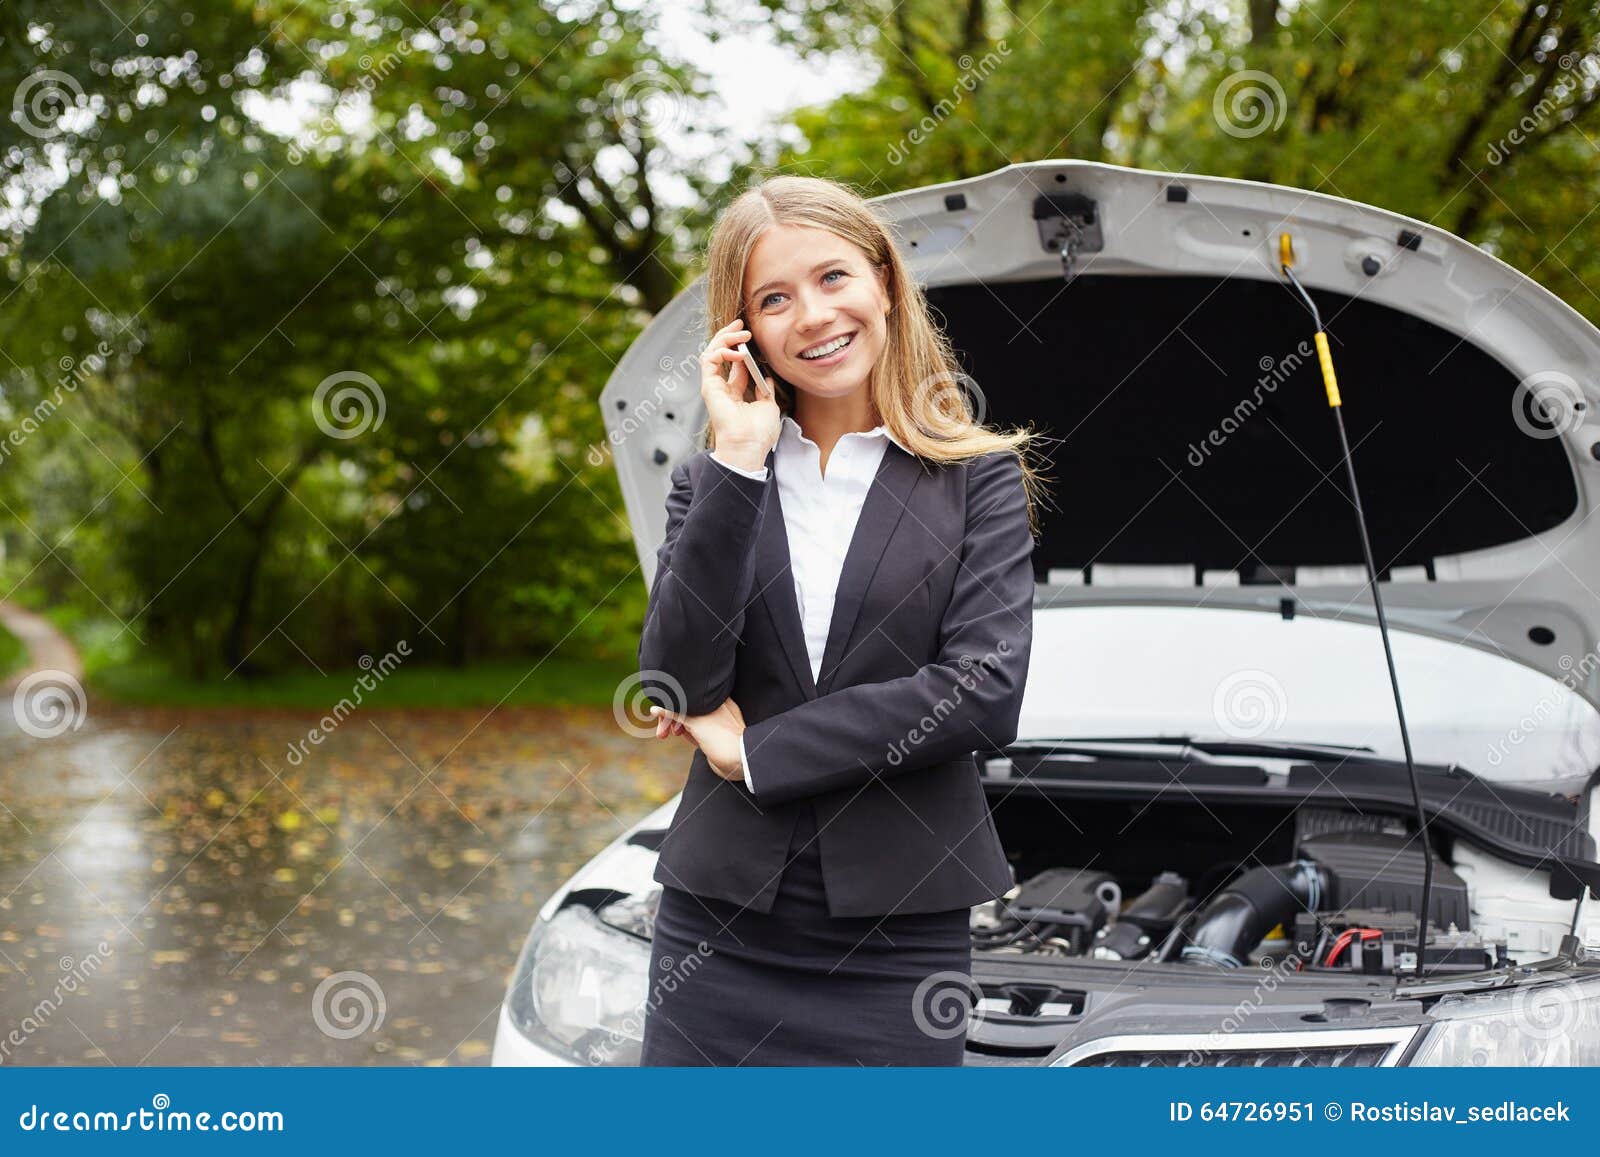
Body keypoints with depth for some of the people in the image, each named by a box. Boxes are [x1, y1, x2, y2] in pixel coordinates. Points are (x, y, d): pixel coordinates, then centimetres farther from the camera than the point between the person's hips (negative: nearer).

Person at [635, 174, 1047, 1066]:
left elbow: (986, 695, -12)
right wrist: (738, 462, -11)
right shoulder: (710, 481, 8)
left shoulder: (979, 479, 2)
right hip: (719, 923, 2)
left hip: (899, 933, -2)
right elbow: (681, 686, -7)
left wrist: (757, 751, -9)